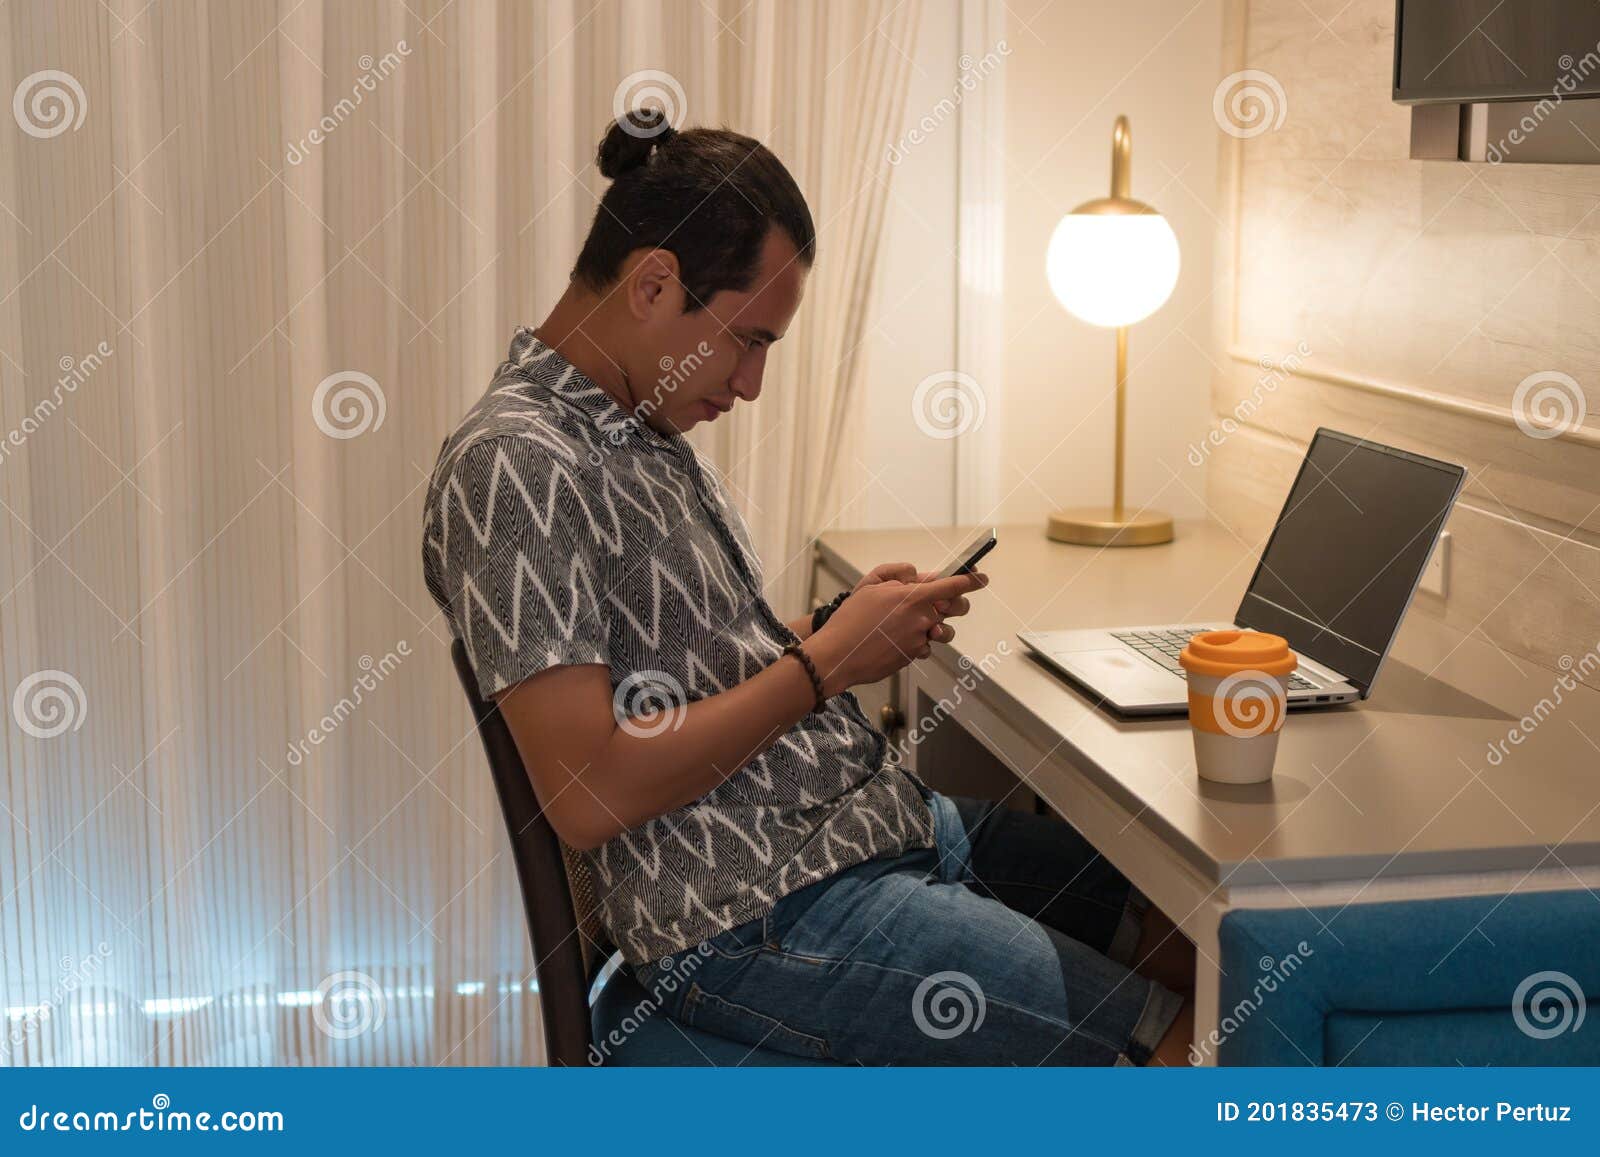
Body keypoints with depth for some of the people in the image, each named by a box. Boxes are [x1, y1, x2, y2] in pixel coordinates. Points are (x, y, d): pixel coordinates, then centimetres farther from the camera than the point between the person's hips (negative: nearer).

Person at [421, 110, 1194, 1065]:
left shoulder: (652, 433, 14)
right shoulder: (513, 466, -17)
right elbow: (588, 797, -22)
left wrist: (846, 624, 4)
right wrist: (826, 662, -16)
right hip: (759, 922, -10)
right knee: (1181, 1039, -12)